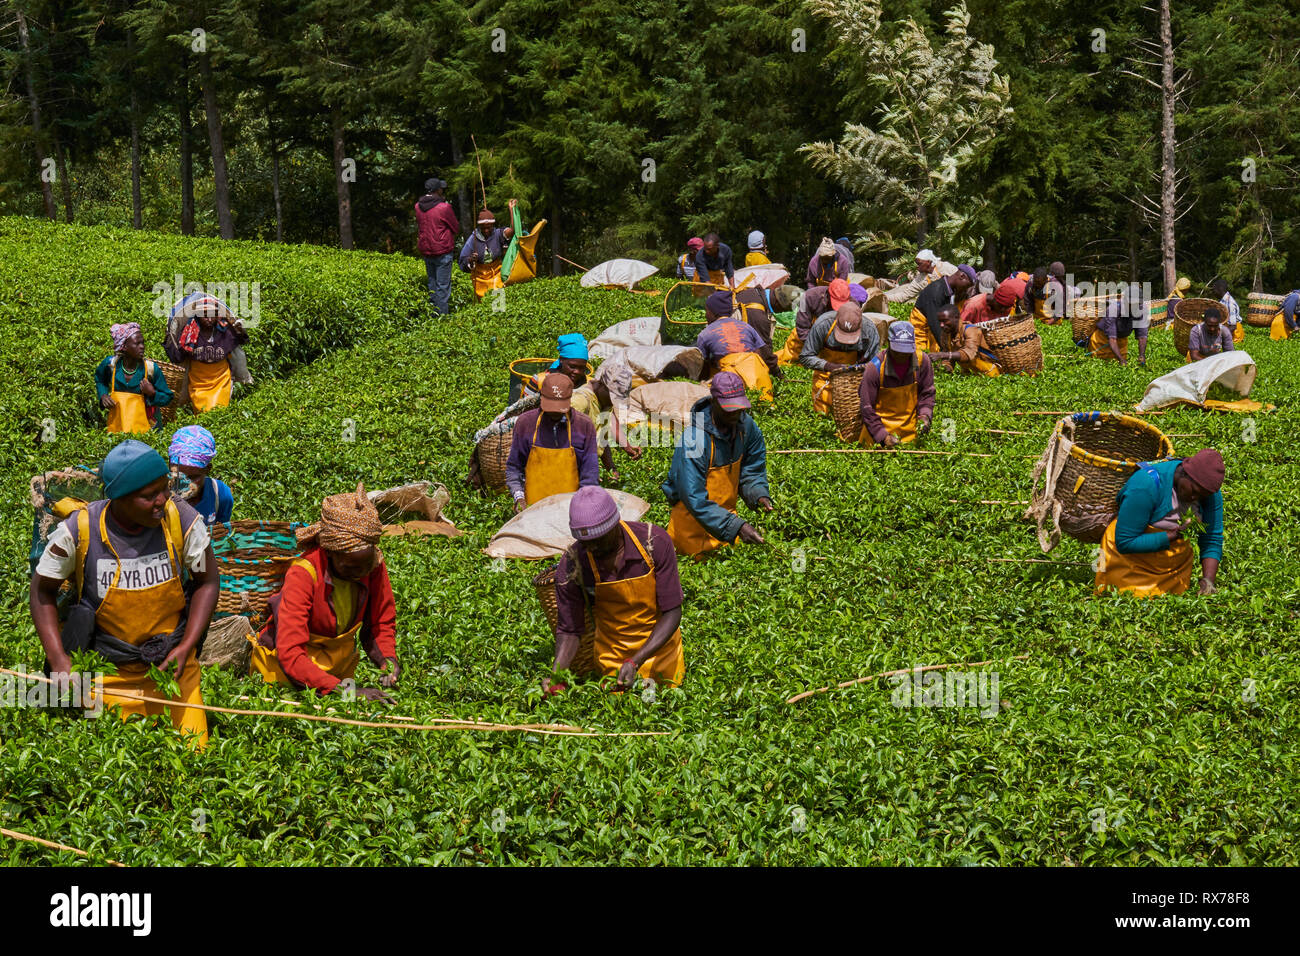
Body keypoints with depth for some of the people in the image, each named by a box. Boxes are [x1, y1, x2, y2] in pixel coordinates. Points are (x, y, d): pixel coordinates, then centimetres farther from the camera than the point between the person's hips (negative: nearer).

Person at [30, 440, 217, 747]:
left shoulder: (181, 520, -14)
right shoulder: (79, 531, -17)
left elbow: (207, 581, 1)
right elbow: (43, 590, -2)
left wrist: (186, 647, -10)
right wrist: (59, 660, -11)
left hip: (172, 664, 1)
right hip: (109, 672, -1)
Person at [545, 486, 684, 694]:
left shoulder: (654, 542, -27)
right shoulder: (571, 566, -23)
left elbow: (672, 613, -23)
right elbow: (569, 630, -13)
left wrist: (635, 662, -35)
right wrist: (556, 677, -32)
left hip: (659, 650, 0)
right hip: (612, 659, 0)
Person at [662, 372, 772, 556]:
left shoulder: (747, 425, -10)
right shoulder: (694, 440, -30)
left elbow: (752, 472, 5)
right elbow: (695, 499, -32)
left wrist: (759, 495, -18)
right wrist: (736, 526, -40)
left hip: (726, 512, 6)